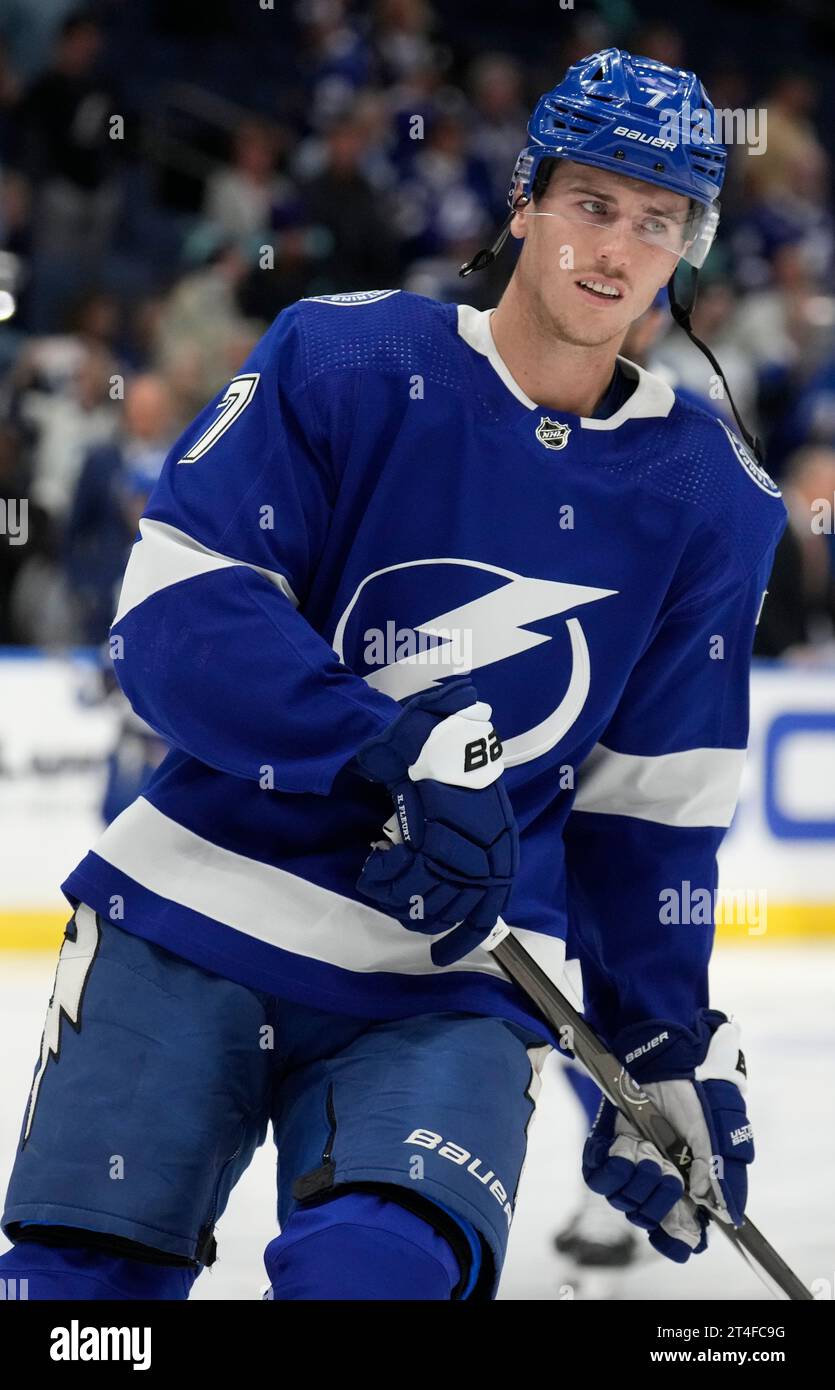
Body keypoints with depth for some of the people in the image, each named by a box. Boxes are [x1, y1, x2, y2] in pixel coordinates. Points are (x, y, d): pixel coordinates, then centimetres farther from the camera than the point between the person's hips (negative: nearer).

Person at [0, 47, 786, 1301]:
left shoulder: (713, 502, 4)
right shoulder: (343, 362, -5)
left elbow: (654, 810, 11)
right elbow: (173, 614, -13)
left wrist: (666, 1050, 8)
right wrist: (395, 749, -25)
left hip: (448, 992, 1)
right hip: (196, 923, -1)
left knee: (380, 1271, -26)